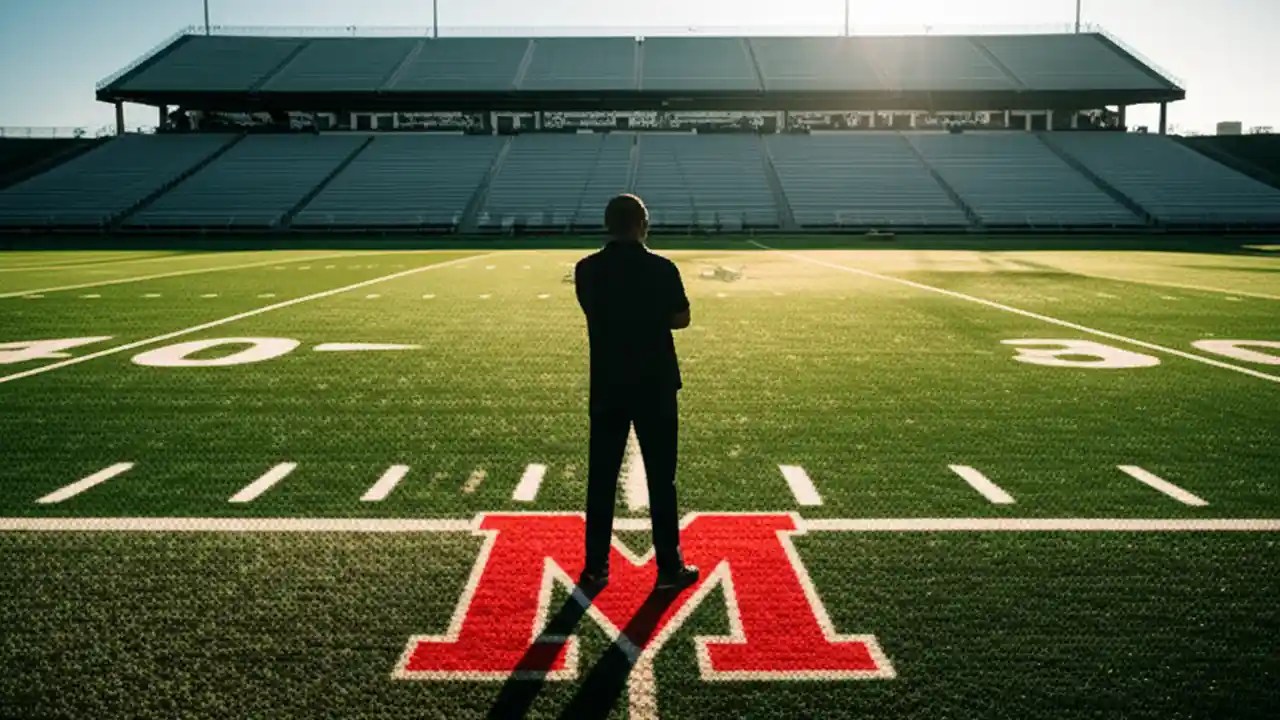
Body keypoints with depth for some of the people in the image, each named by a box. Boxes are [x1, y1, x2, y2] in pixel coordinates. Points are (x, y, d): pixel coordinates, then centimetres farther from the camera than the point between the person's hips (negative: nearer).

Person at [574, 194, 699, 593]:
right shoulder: (661, 269, -12)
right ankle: (670, 567, 15)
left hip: (606, 387, 3)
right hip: (654, 387, -2)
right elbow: (681, 319, -1)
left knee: (601, 479, 11)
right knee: (661, 479, 7)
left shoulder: (586, 270, -3)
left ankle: (595, 568, 18)